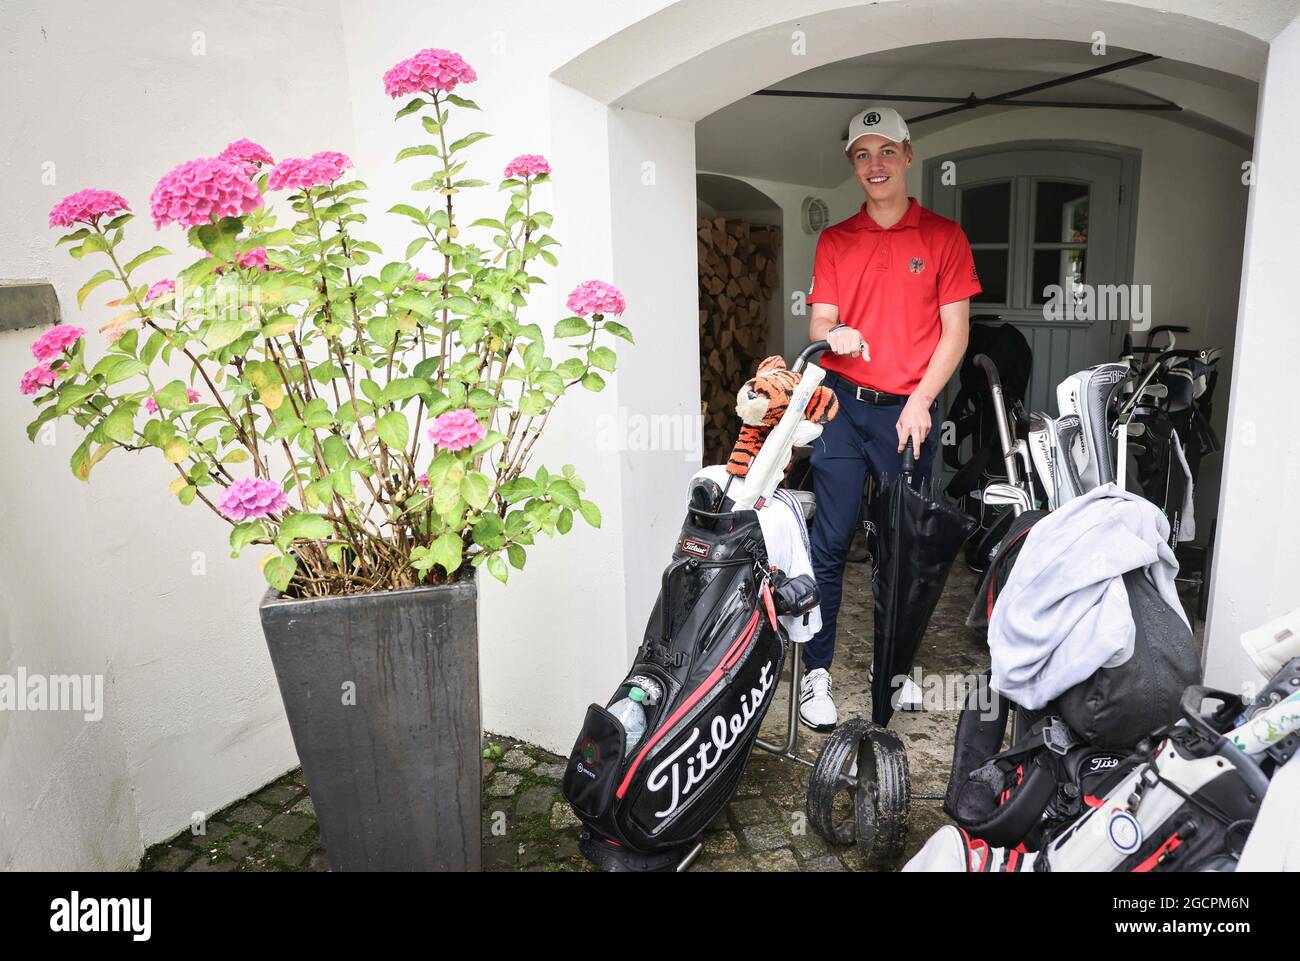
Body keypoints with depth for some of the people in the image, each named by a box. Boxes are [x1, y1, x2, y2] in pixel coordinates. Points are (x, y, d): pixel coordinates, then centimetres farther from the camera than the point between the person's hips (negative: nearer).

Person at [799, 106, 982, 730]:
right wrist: (834, 336, -20)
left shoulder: (944, 236, 6)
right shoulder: (834, 240, 11)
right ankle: (817, 670, 8)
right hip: (842, 403, 1)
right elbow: (818, 325, 4)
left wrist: (920, 402, -9)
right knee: (830, 542, -3)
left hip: (909, 409, 0)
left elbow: (955, 332, 2)